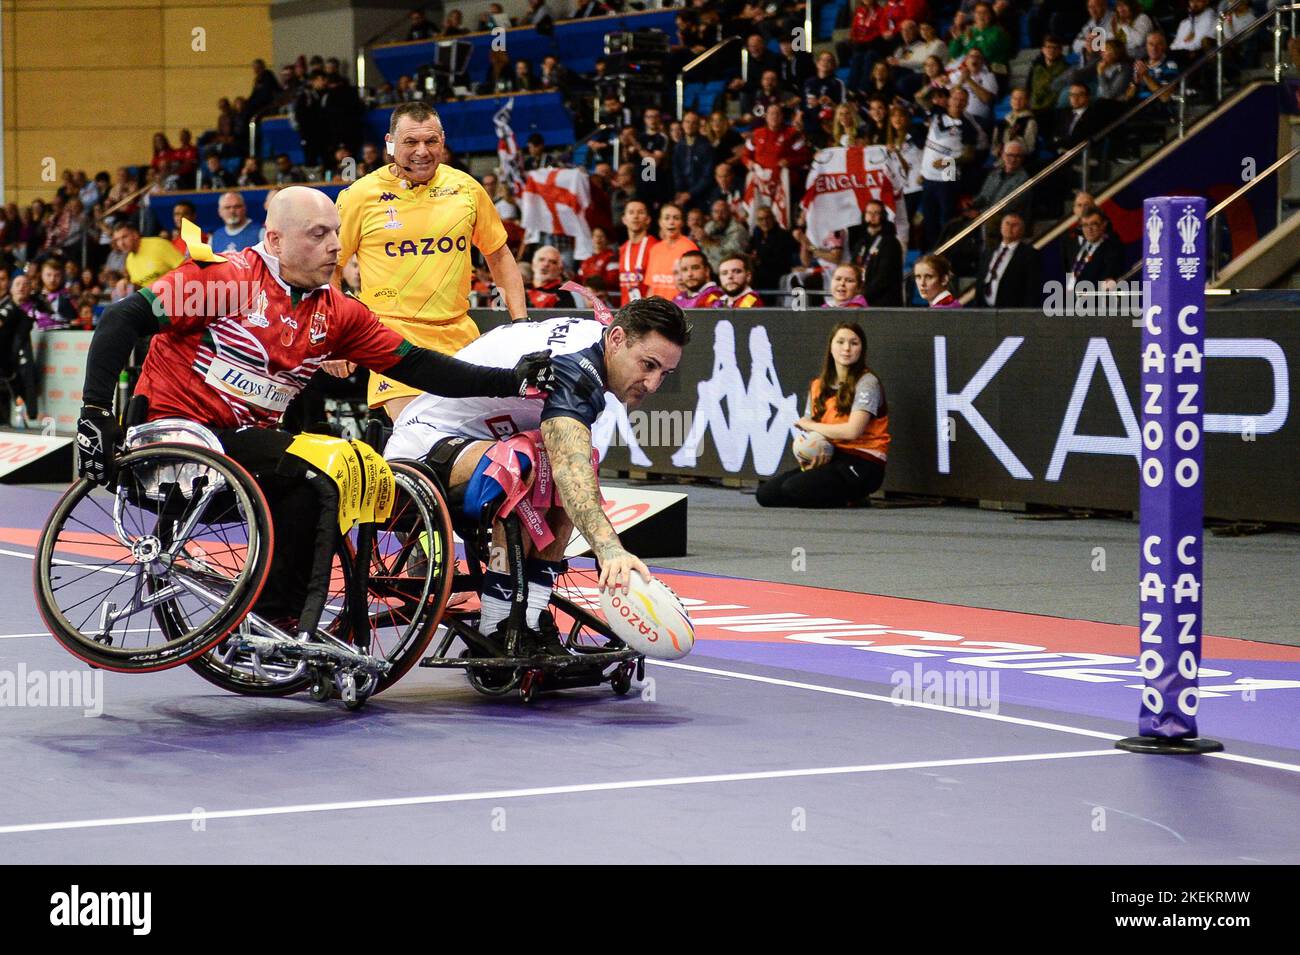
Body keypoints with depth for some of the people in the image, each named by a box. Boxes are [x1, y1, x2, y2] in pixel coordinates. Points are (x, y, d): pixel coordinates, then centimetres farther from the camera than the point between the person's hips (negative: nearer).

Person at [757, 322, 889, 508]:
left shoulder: (866, 382, -7)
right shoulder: (819, 386, 14)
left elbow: (853, 430, -18)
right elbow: (806, 429, 13)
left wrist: (811, 425, -4)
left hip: (862, 464, -7)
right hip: (830, 459, 7)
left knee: (793, 489, -27)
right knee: (766, 493, -9)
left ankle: (849, 503, -4)